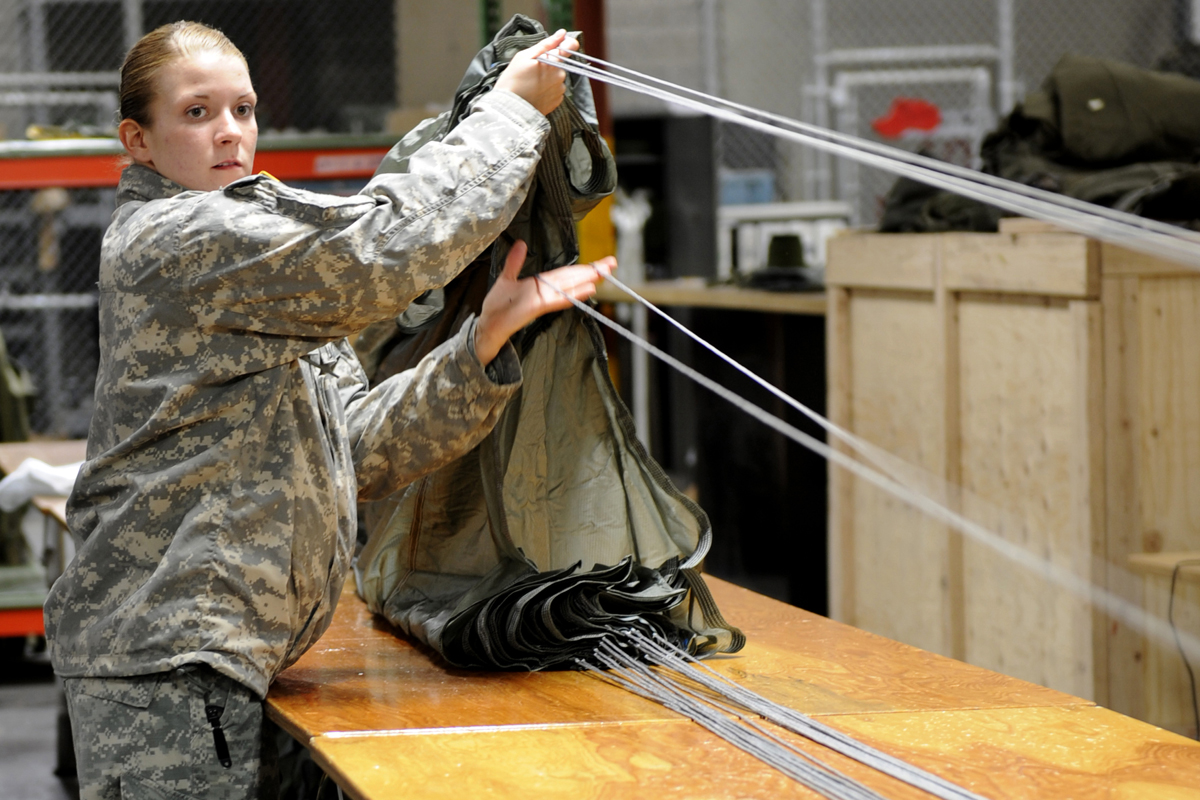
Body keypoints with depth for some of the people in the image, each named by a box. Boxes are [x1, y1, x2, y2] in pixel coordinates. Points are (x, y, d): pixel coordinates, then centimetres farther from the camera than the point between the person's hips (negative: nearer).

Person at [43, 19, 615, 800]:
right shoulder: (175, 239, -10)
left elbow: (363, 453, 10)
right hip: (161, 656, -10)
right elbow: (387, 248, -19)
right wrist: (511, 109, -8)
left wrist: (485, 339, -3)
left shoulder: (272, 291, 20)